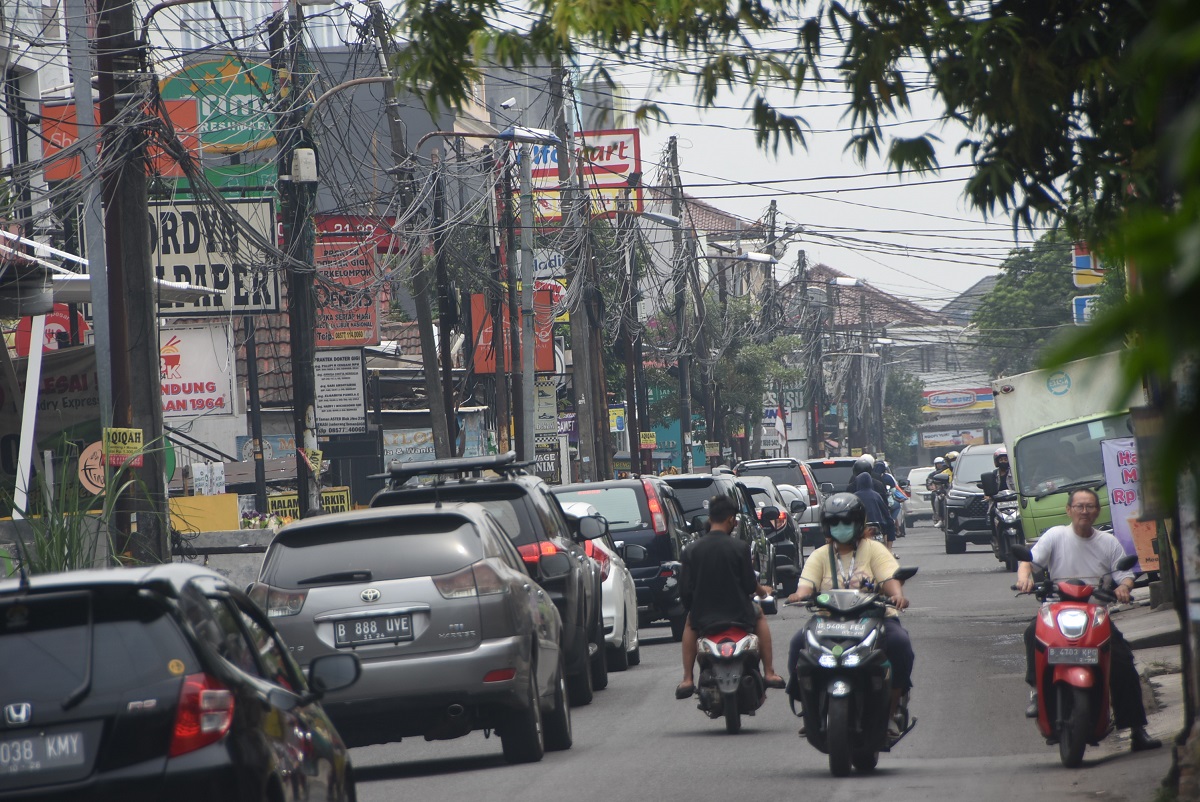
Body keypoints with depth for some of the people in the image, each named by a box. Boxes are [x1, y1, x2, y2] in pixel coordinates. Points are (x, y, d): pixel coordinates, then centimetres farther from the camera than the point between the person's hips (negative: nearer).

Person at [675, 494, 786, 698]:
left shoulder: (691, 550, -8)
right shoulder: (739, 547, -12)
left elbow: (685, 591, -4)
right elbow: (749, 585, -6)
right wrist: (762, 590, 18)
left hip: (703, 619, 1)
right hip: (738, 615, -1)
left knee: (690, 624, 36)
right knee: (759, 616, 32)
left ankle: (687, 680, 25)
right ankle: (769, 673, 28)